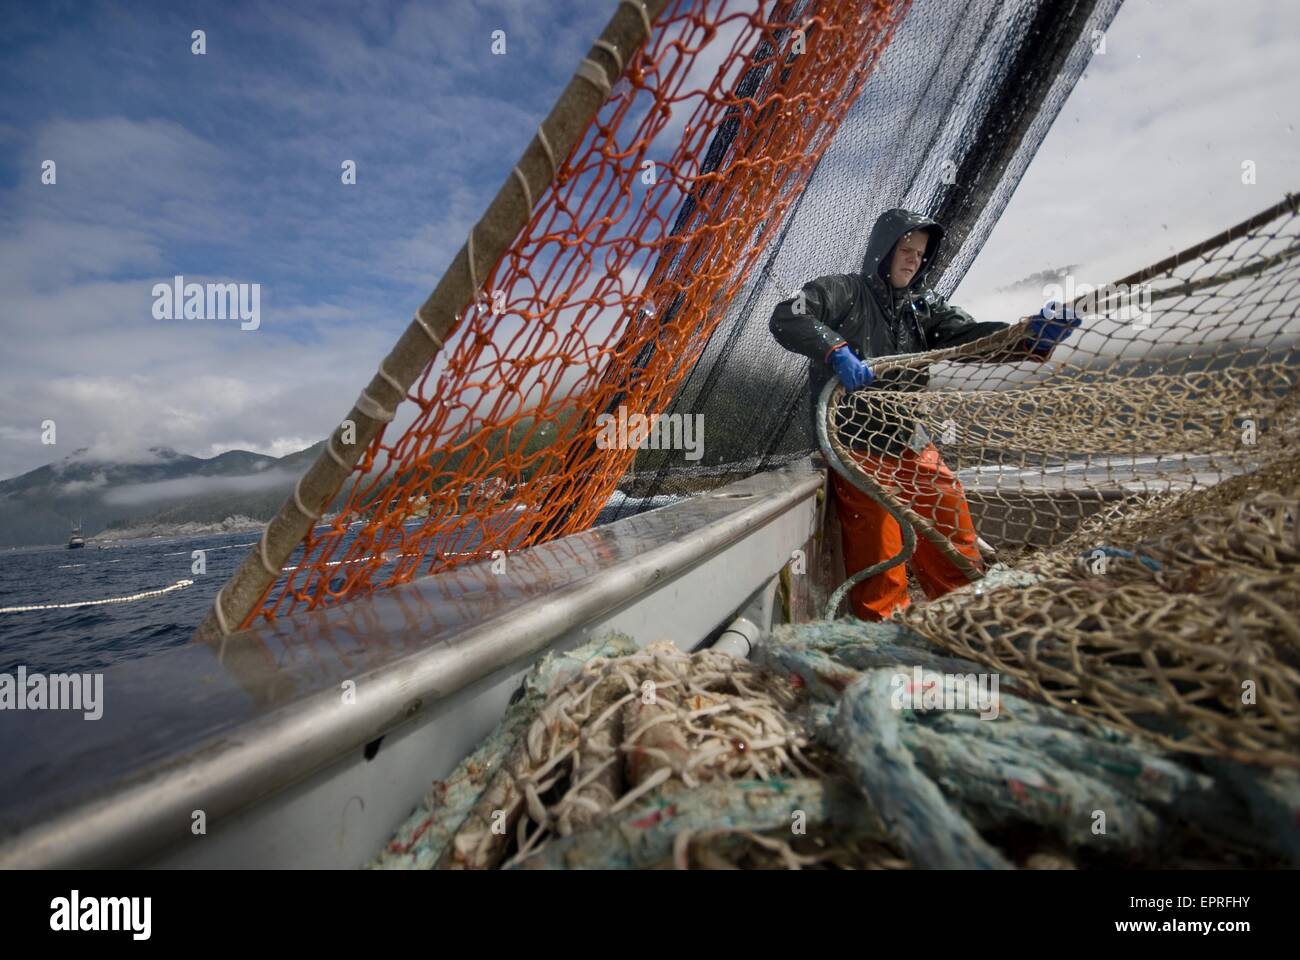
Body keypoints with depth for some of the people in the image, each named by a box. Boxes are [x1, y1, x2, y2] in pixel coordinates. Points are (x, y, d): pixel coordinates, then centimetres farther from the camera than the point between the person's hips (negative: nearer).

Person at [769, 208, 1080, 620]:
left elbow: (973, 337, 1)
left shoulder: (924, 306, 15)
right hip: (859, 449, -6)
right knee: (880, 580, -3)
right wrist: (836, 349, -28)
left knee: (959, 564, 12)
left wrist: (1034, 335, -17)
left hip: (913, 447, 6)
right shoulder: (844, 291, 1)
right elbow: (786, 318, -14)